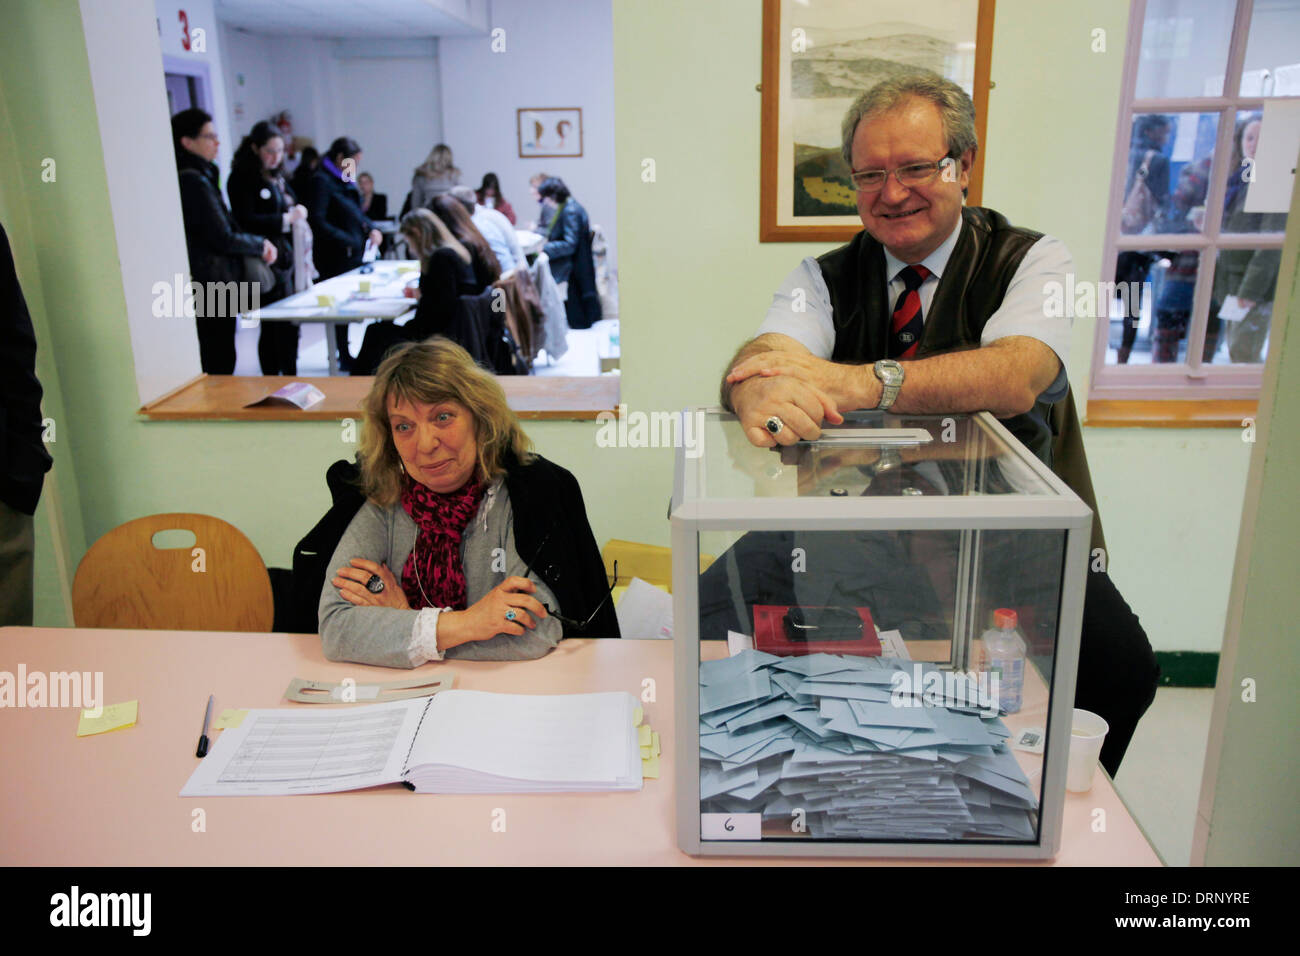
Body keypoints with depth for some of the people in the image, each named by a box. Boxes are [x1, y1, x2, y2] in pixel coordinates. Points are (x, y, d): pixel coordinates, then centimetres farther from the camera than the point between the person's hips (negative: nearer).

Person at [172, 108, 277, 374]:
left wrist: (259, 244, 2)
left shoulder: (199, 177, 15)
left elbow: (224, 229, 18)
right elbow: (223, 239, -15)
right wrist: (260, 245, 0)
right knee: (220, 364, -4)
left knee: (218, 361, 12)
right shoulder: (194, 181, -15)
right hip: (212, 287, -9)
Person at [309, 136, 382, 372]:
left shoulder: (345, 180, 15)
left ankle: (344, 354, 17)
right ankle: (343, 356, 7)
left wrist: (371, 228, 3)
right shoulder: (322, 180, -11)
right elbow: (317, 220, -18)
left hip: (354, 255, 8)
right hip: (335, 258, -8)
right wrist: (347, 242, -20)